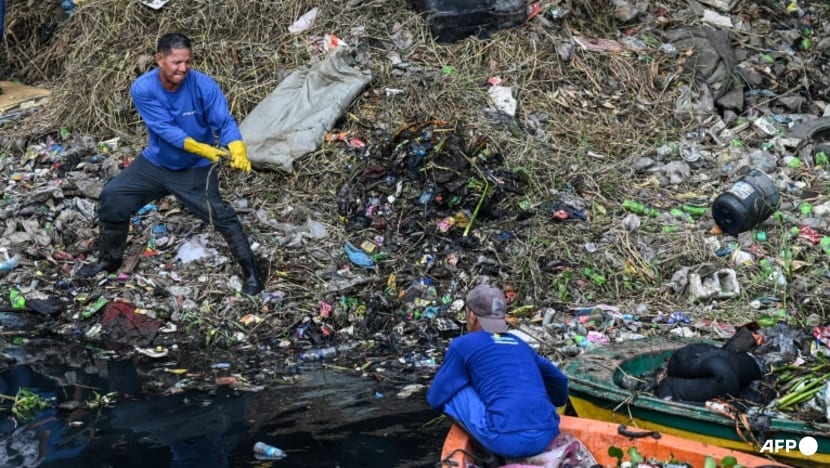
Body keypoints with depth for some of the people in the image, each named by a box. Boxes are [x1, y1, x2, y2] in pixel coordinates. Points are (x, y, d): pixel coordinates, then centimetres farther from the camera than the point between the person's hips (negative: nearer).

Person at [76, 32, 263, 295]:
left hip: (196, 169, -3)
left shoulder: (204, 86, -21)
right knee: (112, 195, -2)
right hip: (156, 163, 3)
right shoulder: (142, 89, -19)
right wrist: (200, 148, -40)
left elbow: (225, 123, -24)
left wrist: (238, 150, -46)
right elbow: (164, 128, -26)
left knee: (220, 215, -19)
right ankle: (110, 259, 19)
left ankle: (250, 272, -5)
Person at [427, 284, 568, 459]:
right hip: (546, 436, 7)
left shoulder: (463, 344, 9)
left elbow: (436, 398, 12)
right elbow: (558, 380, 36)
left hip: (506, 441, -6)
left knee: (453, 392, 11)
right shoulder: (521, 344, 24)